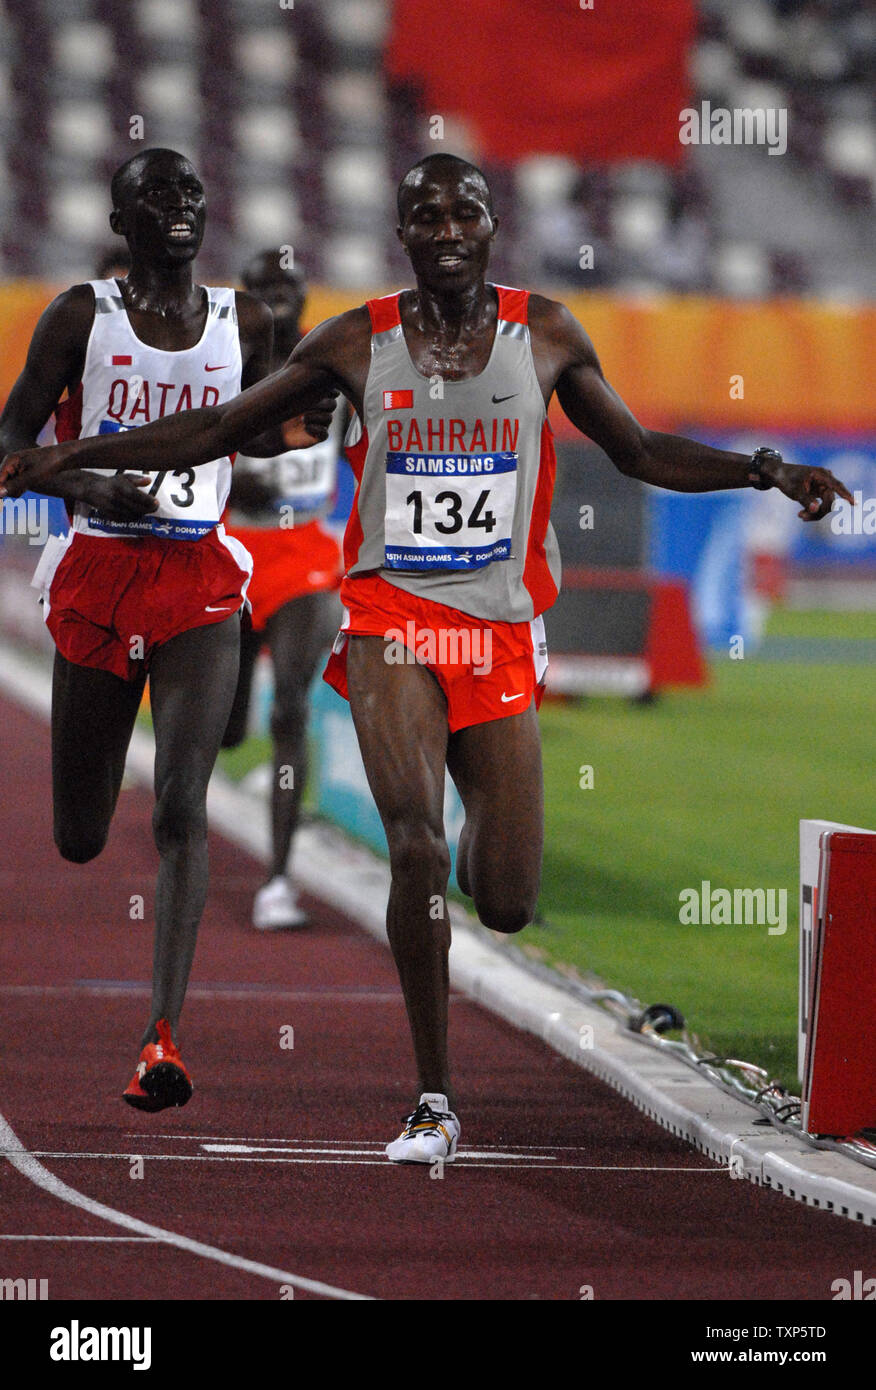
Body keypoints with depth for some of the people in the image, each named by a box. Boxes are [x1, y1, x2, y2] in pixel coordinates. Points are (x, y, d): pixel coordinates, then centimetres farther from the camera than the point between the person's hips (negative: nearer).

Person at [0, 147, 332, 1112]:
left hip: (200, 580, 1)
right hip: (98, 574, 0)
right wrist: (88, 489, -20)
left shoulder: (244, 324, 6)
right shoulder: (82, 317, -2)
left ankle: (162, 1039, -21)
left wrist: (298, 426, 1)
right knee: (78, 839, 7)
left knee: (181, 806, -16)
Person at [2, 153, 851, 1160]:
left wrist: (764, 470, 1)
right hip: (392, 624, -2)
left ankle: (483, 839, 41)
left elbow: (638, 451, 14)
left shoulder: (545, 335, 4)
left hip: (502, 633, 2)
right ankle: (433, 1101, -15)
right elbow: (216, 431, 7)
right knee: (417, 848, -23)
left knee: (507, 906, 0)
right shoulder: (357, 342, 0)